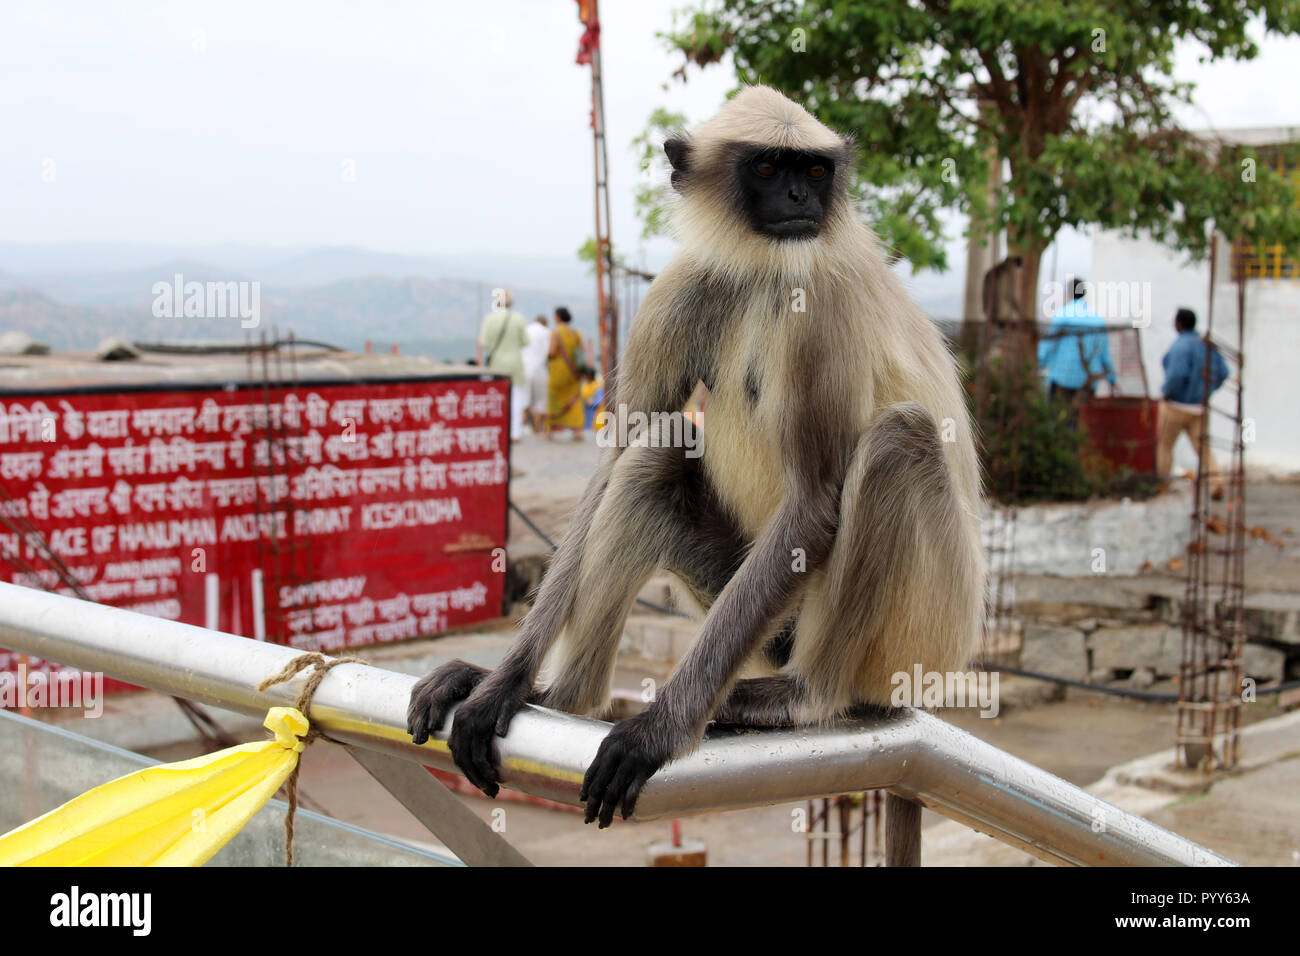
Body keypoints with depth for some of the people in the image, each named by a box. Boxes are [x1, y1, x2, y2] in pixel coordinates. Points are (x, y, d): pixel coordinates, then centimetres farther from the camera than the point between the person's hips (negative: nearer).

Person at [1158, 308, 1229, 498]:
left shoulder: (1180, 346, -19)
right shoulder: (1207, 344, 4)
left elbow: (1177, 375, -32)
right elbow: (1222, 373, 5)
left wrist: (1167, 393, -15)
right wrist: (1206, 392, 14)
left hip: (1177, 404, -6)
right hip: (1199, 405, 6)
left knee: (1164, 445, 12)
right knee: (1202, 447, 4)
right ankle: (1216, 484, -14)